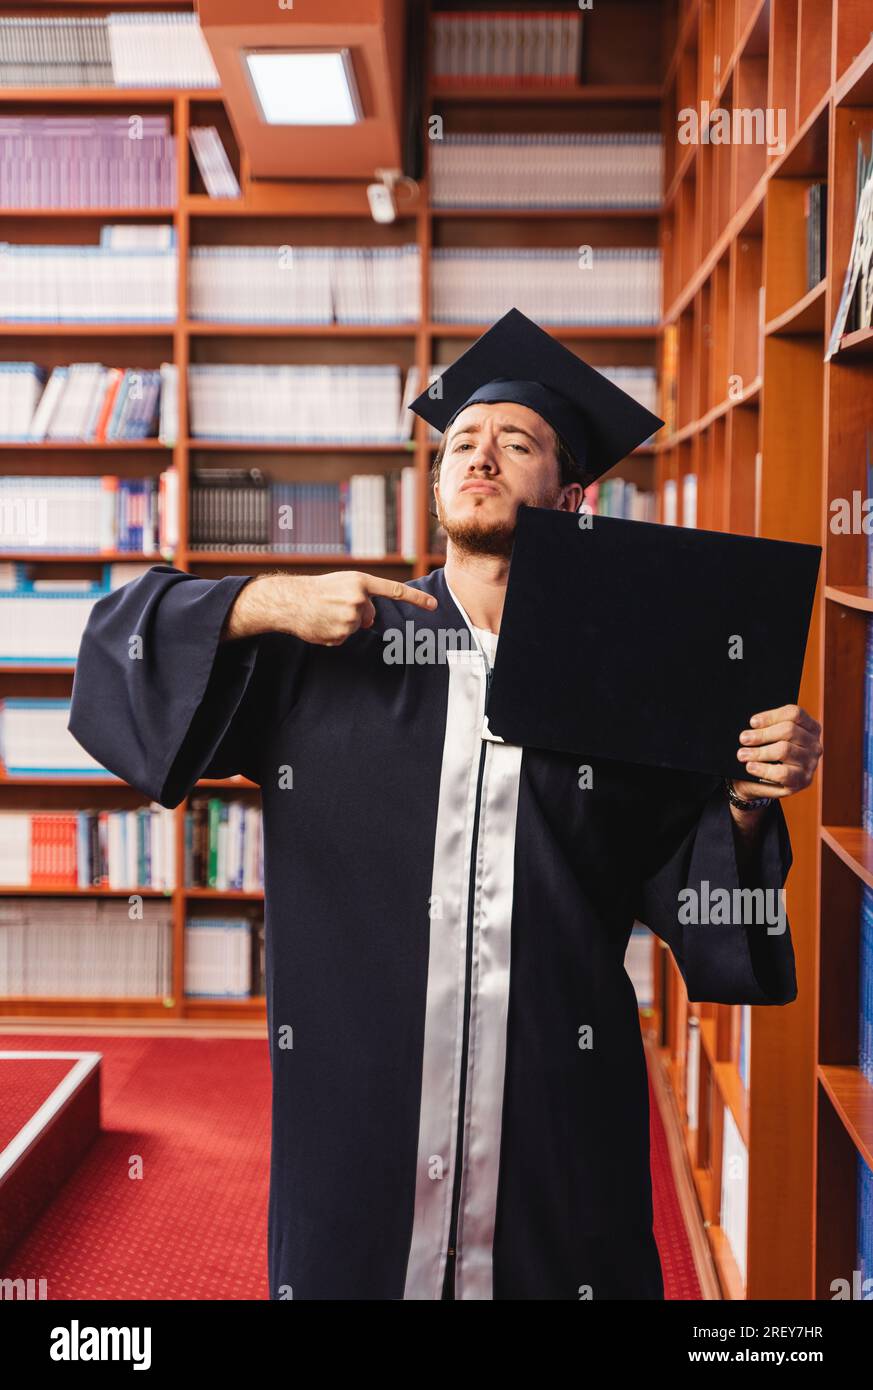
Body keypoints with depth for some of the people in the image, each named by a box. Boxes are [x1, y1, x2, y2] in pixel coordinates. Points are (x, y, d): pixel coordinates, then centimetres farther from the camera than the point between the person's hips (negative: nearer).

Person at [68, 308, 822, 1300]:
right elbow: (117, 644, 4)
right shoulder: (317, 655, 5)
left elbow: (682, 885, 5)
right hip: (356, 1104, 0)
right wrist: (267, 603, -10)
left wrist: (748, 800, -14)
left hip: (559, 1110, 0)